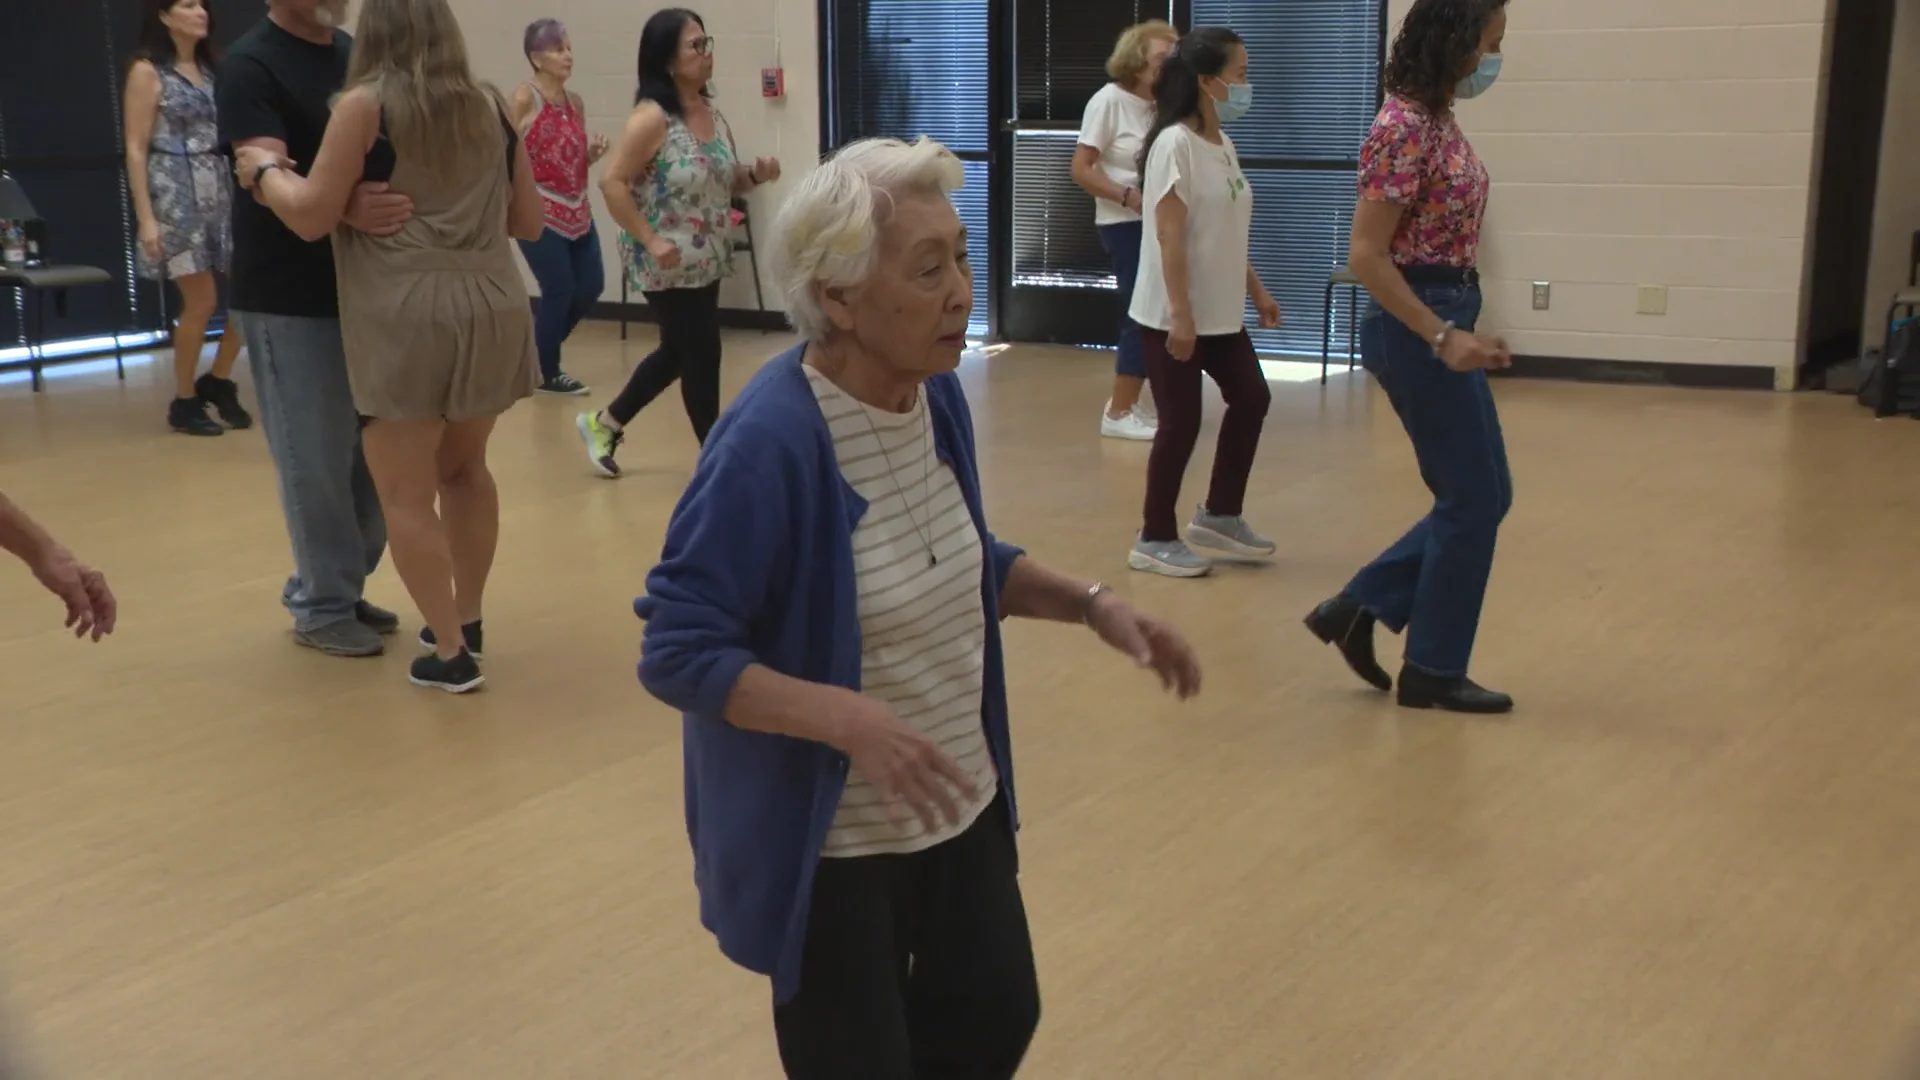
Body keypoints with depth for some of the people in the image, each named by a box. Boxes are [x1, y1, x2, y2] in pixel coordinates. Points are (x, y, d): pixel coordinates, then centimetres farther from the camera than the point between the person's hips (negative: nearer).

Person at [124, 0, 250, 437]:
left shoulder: (210, 68, 13)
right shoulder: (147, 72, -4)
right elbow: (135, 150, -7)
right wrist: (146, 218, -13)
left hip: (223, 193, 6)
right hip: (178, 197, -6)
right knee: (201, 302, -4)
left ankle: (218, 380, 20)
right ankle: (184, 401, 12)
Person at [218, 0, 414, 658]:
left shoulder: (356, 55, 8)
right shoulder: (251, 66, -12)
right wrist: (343, 207, -44)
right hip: (290, 299, -7)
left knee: (375, 452, 12)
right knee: (315, 461, 0)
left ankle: (331, 586, 28)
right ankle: (323, 607, 14)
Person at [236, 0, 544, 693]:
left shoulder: (365, 107, -4)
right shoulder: (491, 109, 11)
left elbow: (311, 217, -5)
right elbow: (529, 222, 16)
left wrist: (265, 169, 12)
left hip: (406, 317, -5)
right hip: (491, 312, 6)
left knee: (406, 490, 3)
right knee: (465, 468, 21)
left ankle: (450, 651, 3)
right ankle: (466, 619, 29)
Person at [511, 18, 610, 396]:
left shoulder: (576, 102, 10)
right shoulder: (524, 99, -10)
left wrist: (593, 152, 0)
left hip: (577, 212, 7)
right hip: (540, 213, -7)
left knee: (591, 286, 7)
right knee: (560, 290, -5)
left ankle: (541, 349, 28)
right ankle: (546, 372, 13)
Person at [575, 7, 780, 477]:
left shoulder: (713, 115, 6)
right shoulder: (652, 118, -18)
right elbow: (611, 182, -20)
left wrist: (755, 175, -5)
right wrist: (651, 241, -24)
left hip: (705, 261, 8)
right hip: (668, 265, -8)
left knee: (678, 352, 18)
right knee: (701, 355, -1)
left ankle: (604, 424, 35)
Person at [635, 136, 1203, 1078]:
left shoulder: (938, 396, -5)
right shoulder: (769, 441, -28)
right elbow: (676, 651, -25)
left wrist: (1090, 603, -3)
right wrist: (849, 719, -35)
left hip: (960, 808, 7)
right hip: (830, 842, -7)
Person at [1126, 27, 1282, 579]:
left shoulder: (1223, 144, 10)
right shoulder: (1176, 144, -17)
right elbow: (1170, 237, -21)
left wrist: (1256, 291, 19)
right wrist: (1180, 314, -23)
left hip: (1221, 313, 9)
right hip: (1173, 316, -9)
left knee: (1251, 400, 12)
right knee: (1182, 421, -3)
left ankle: (1219, 517, 26)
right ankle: (1155, 540, 11)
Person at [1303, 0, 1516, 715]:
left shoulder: (1438, 119, 11)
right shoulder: (1406, 126, -18)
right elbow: (1367, 255, -22)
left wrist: (1462, 330, 18)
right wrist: (1442, 337, -22)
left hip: (1444, 318, 10)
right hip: (1416, 327, -10)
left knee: (1480, 495, 14)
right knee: (1473, 500, 0)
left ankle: (1359, 608, 20)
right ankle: (1433, 670, 13)